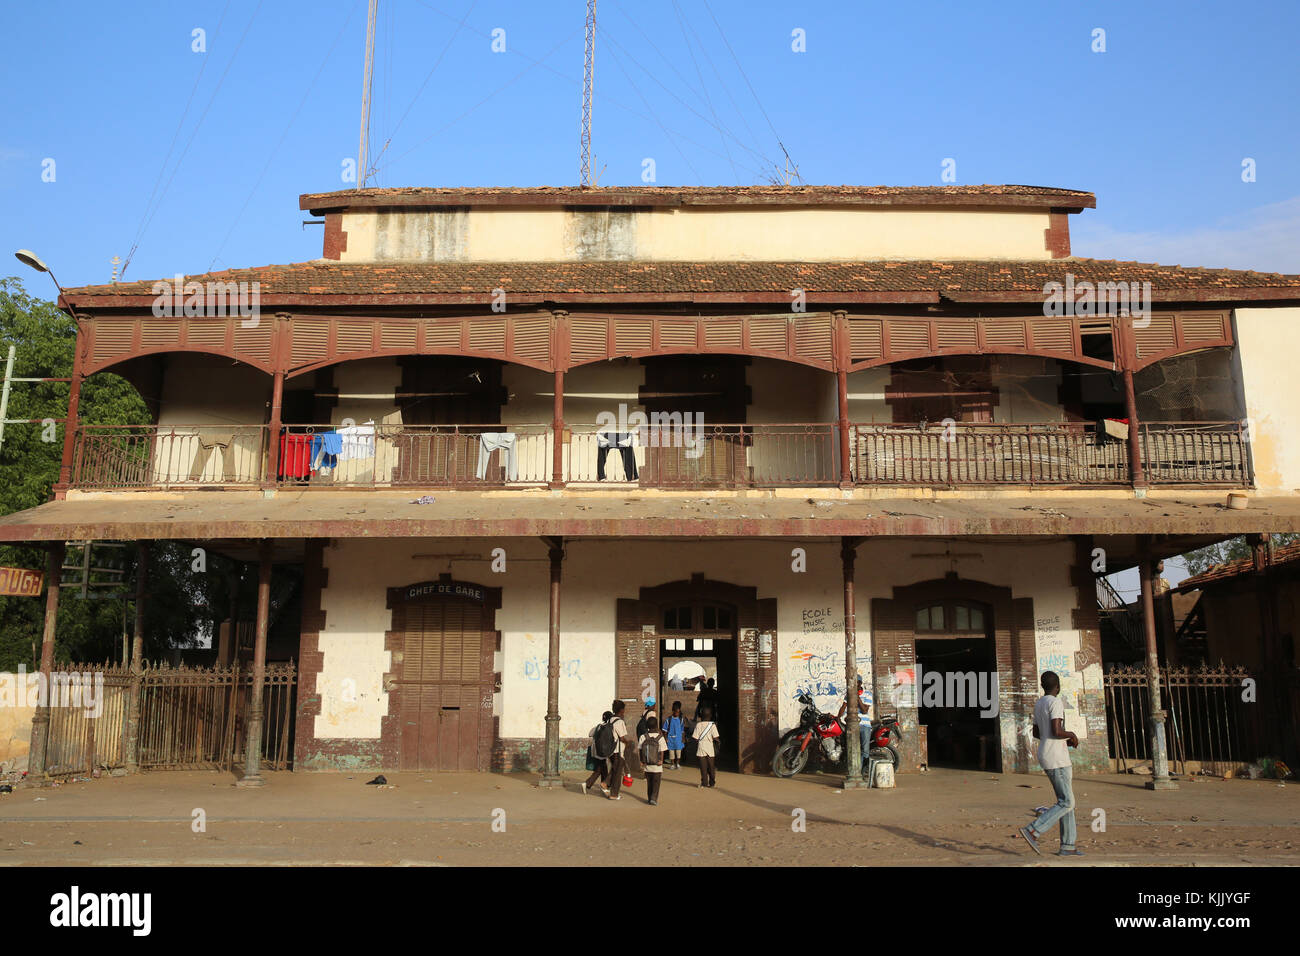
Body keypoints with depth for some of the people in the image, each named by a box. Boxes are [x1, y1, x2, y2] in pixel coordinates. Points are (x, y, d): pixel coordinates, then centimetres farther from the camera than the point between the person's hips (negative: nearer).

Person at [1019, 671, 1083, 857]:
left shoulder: (1038, 705, 14)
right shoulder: (1055, 703, -14)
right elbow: (1056, 731, -24)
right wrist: (1071, 735, -4)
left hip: (1046, 757, 9)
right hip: (1056, 759, -9)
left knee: (1066, 800, 12)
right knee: (1066, 803, -7)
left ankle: (1067, 846, 12)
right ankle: (1032, 831, -14)